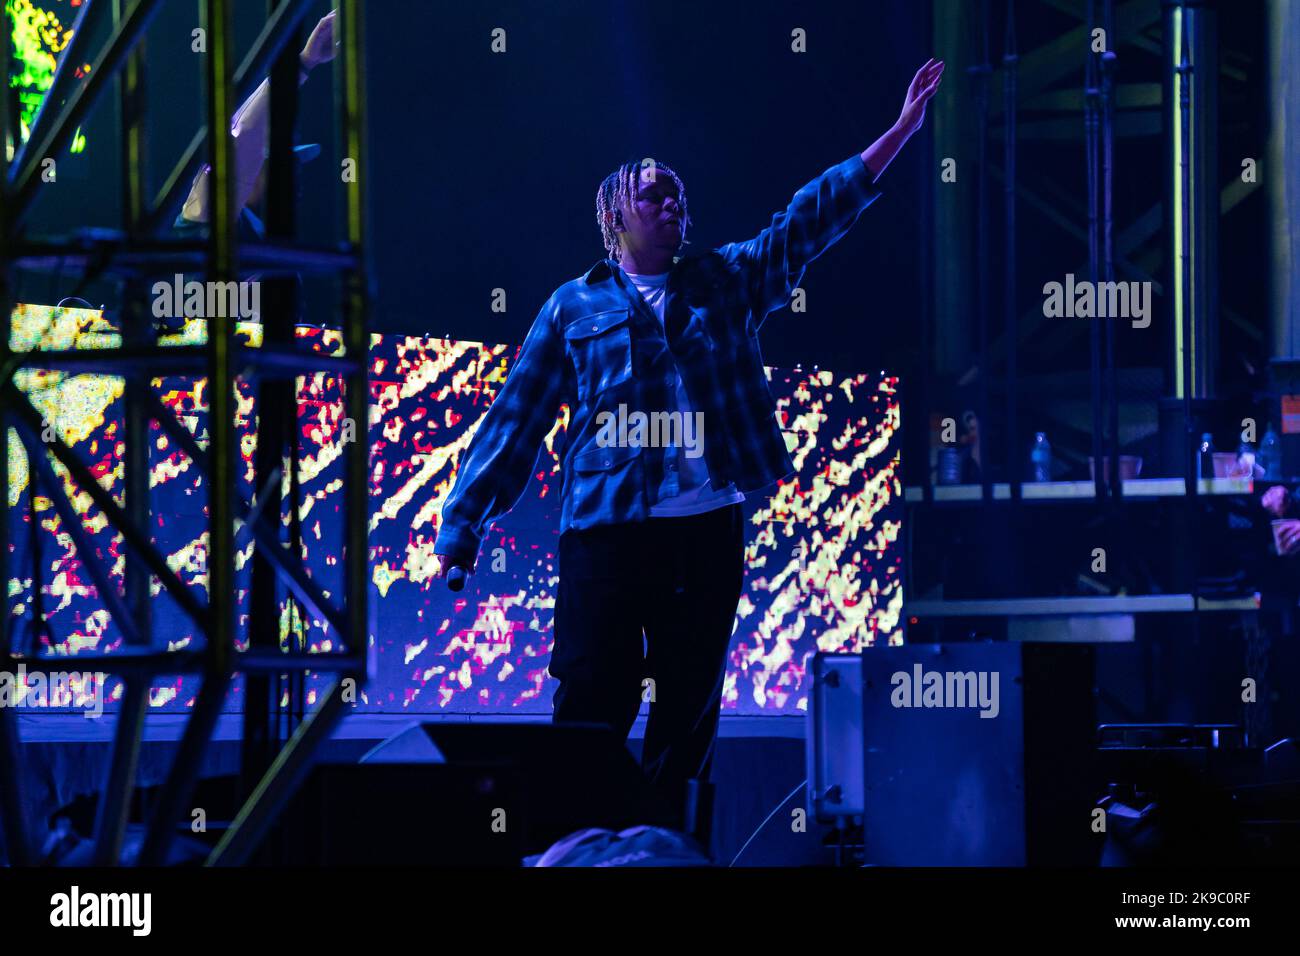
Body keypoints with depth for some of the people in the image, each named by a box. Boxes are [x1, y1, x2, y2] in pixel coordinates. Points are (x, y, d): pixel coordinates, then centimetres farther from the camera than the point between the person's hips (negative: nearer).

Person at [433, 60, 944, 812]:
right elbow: (515, 420, 7)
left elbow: (814, 217, 8)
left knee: (688, 717, 6)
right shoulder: (576, 307, 8)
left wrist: (903, 130, -1)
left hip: (710, 531, 3)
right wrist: (461, 528, 1)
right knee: (591, 708, -7)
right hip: (608, 532, -3)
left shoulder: (727, 281, 14)